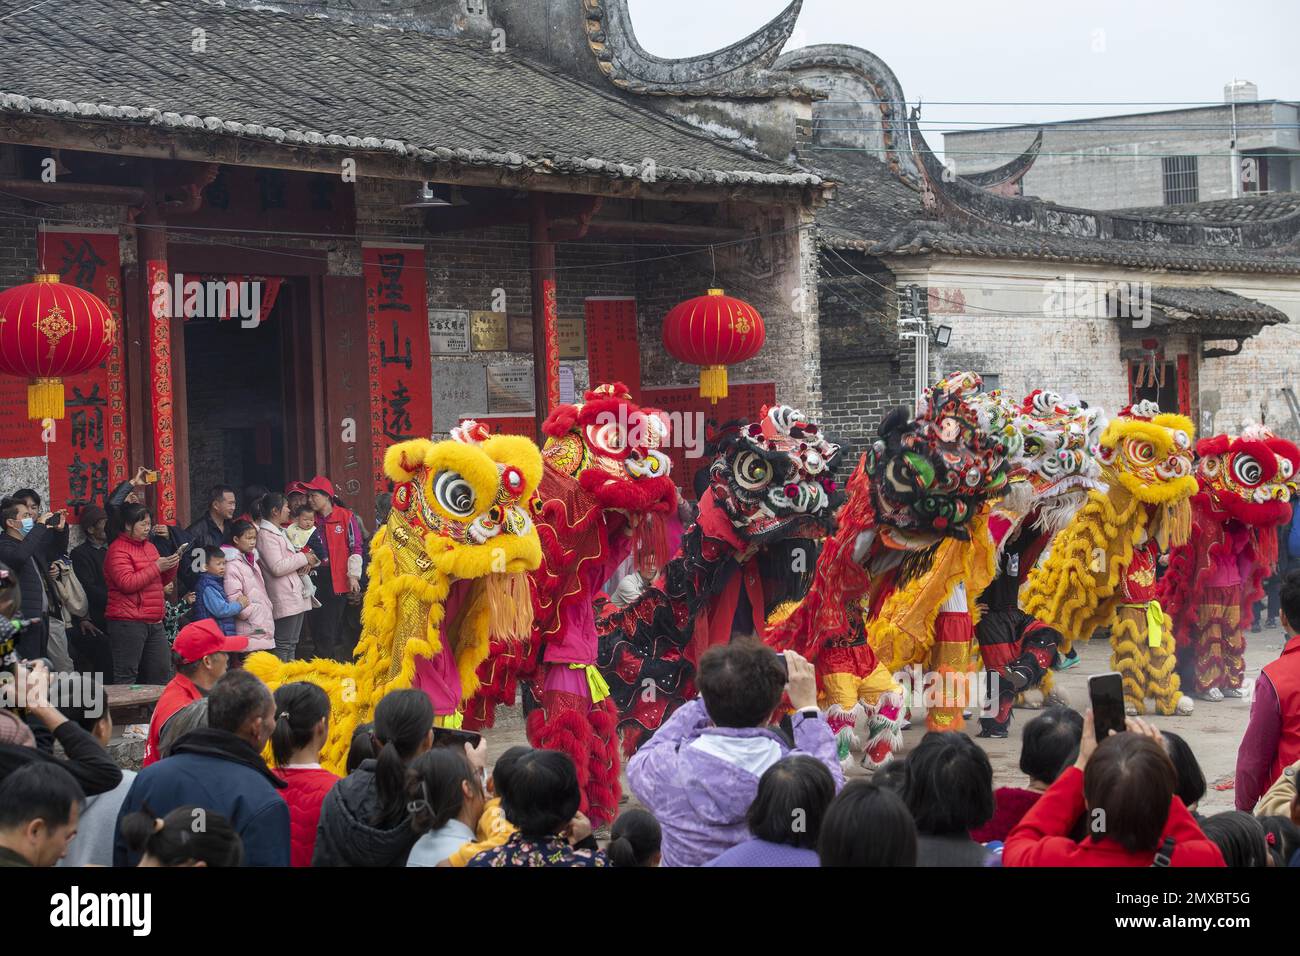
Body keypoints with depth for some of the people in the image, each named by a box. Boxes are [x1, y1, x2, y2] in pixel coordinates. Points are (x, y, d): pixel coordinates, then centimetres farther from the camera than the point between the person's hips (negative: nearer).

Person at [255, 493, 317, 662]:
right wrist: (304, 558, -12)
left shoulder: (280, 532, 19)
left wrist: (304, 564, 6)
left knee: (292, 644, 13)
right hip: (284, 599, -10)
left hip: (296, 596, 10)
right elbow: (277, 567, -21)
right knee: (282, 646, -9)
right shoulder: (266, 534, -13)